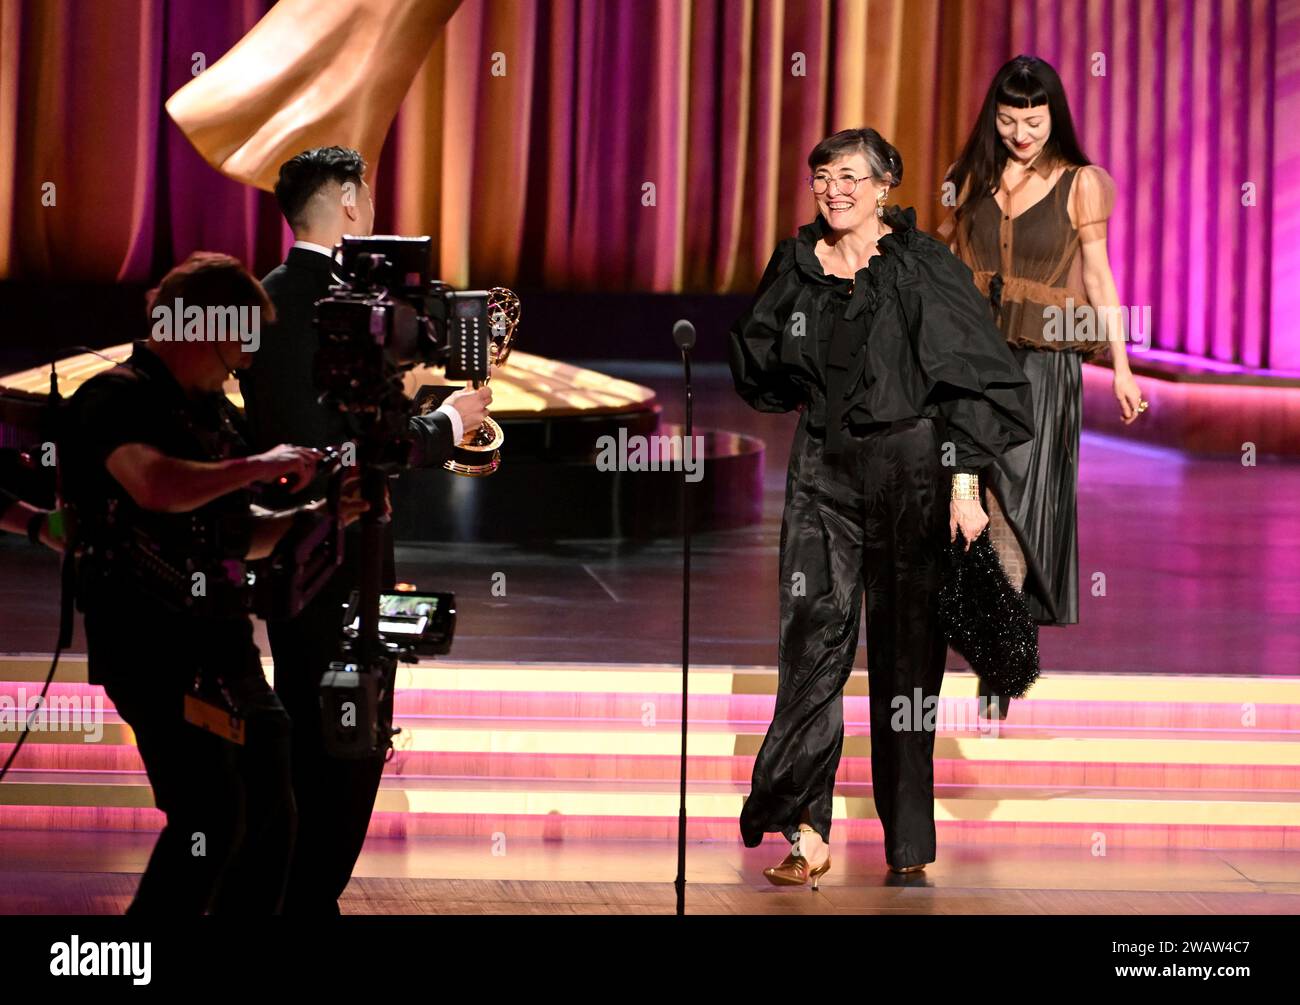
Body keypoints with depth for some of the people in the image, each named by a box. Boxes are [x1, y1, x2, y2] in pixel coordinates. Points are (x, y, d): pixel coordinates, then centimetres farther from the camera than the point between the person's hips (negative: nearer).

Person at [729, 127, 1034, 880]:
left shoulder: (921, 266, -6)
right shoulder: (796, 264, 8)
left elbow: (977, 377, -7)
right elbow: (764, 373, 18)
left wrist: (965, 481, -14)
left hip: (910, 465, -3)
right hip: (823, 466, 3)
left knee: (905, 642, 2)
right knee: (814, 629, -9)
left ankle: (911, 845, 10)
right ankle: (804, 831, -13)